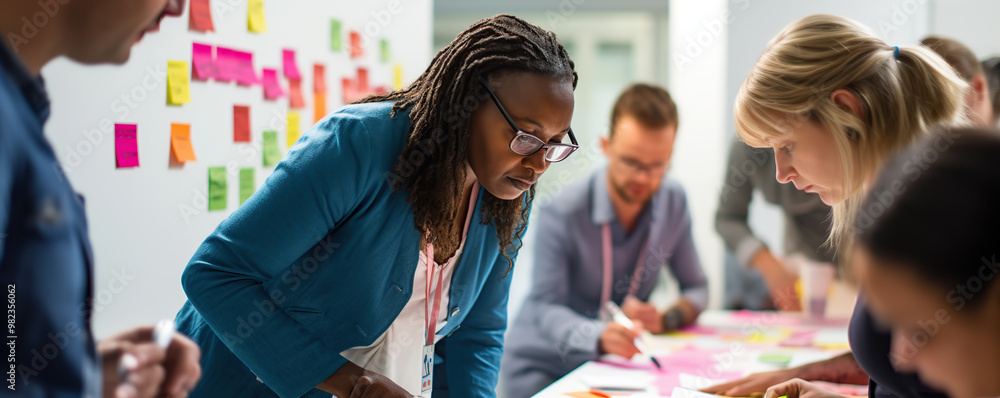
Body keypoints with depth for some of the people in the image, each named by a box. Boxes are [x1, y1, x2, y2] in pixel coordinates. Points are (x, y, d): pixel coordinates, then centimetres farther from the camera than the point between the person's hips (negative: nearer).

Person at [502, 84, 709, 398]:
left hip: (615, 359, 5)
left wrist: (663, 319, -13)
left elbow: (696, 289, 8)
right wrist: (598, 336, -40)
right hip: (542, 364, -4)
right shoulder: (562, 213, -20)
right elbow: (547, 309, -21)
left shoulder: (674, 201, -2)